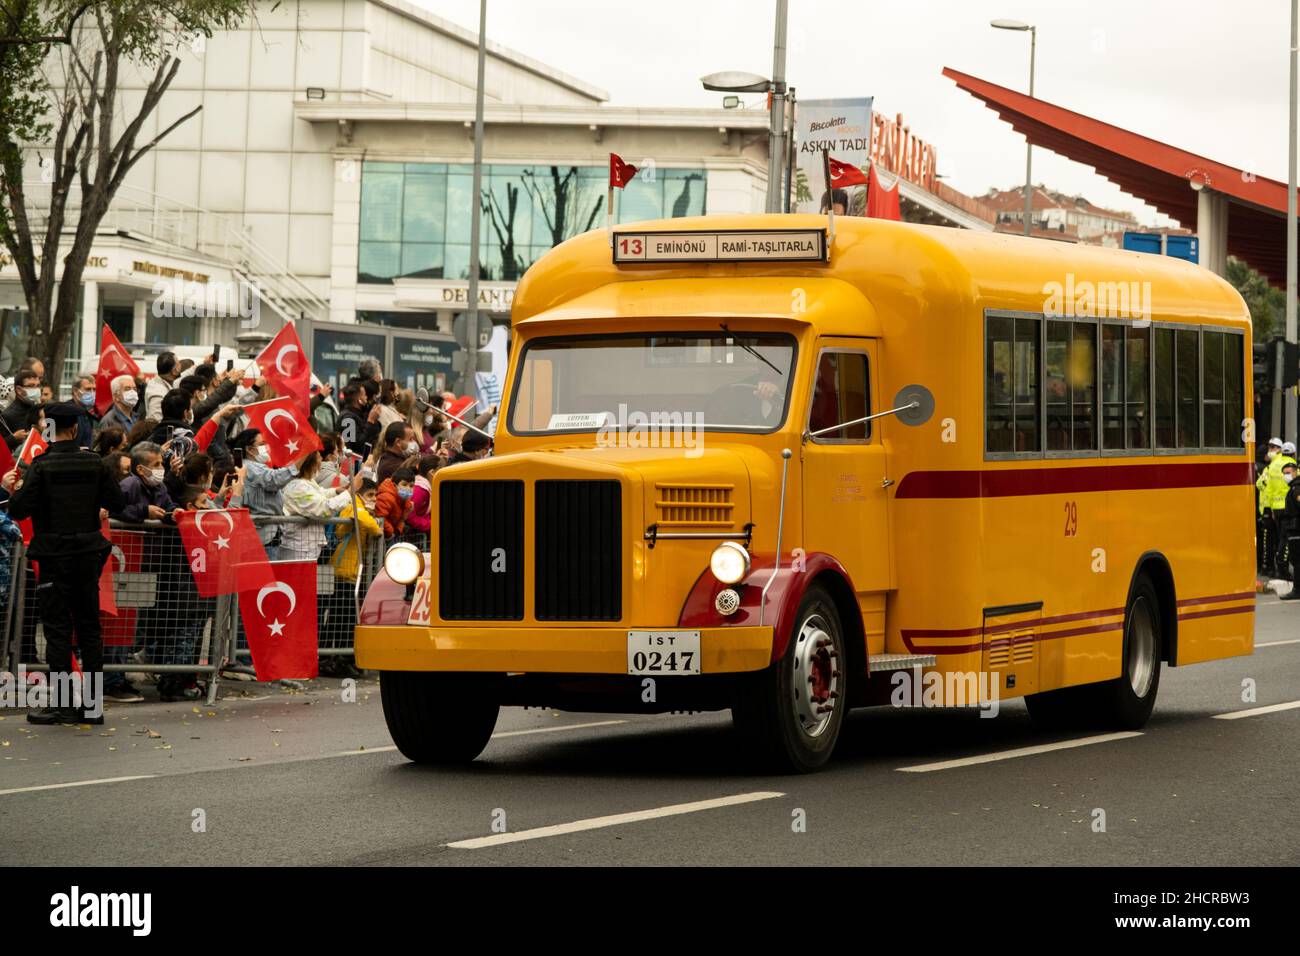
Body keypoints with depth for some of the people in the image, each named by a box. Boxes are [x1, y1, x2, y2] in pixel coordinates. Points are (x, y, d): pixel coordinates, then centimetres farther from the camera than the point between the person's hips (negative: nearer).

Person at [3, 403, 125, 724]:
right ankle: (92, 704, 10)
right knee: (89, 628, 10)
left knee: (58, 629, 1)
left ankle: (62, 705, -1)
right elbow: (116, 501, 5)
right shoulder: (93, 463, -1)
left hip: (55, 554, -4)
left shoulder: (42, 466, -12)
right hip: (88, 554, 4)